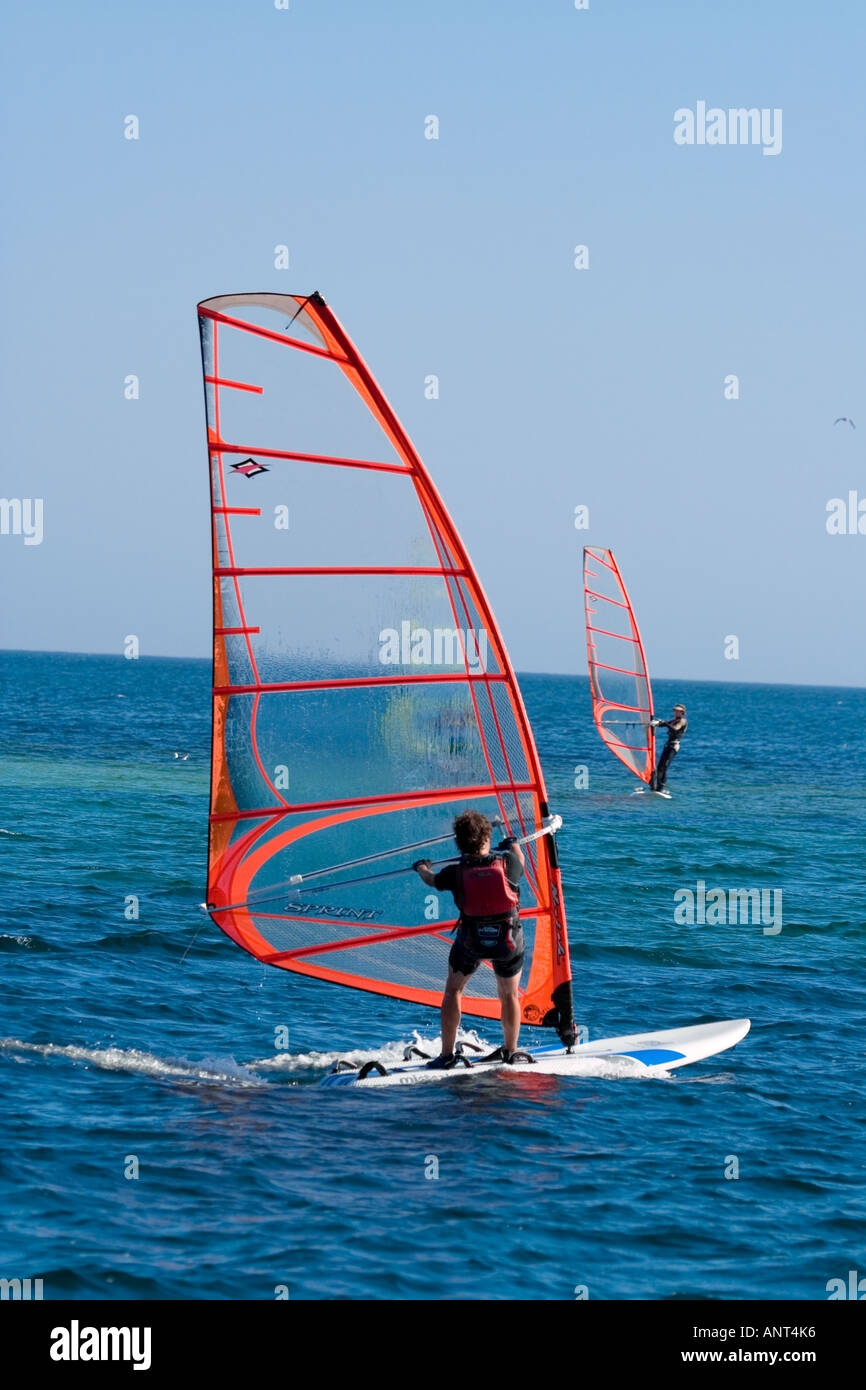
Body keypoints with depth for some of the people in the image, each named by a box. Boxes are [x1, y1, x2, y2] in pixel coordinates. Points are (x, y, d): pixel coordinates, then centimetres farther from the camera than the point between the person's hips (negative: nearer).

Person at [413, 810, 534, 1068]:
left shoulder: (456, 873, -15)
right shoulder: (507, 863, -15)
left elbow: (432, 880, 8)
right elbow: (520, 862, 12)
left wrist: (422, 868, 33)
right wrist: (513, 845, 35)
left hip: (471, 942, -1)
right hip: (509, 941, 1)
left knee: (453, 991, 19)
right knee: (509, 994, 22)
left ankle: (448, 1054, 17)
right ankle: (510, 1051, 31)